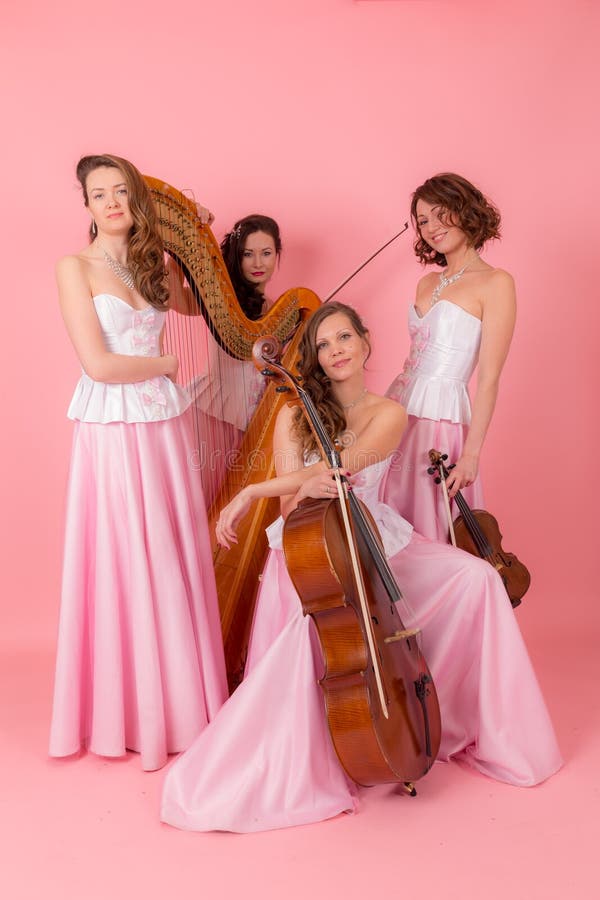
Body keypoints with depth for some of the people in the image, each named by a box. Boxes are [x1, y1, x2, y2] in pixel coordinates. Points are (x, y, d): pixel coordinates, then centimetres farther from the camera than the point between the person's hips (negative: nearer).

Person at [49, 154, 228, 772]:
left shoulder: (152, 268, 13)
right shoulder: (76, 268, -5)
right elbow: (98, 363, -13)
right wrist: (165, 364, -1)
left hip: (165, 426, 5)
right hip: (111, 432, -5)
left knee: (175, 562, 9)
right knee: (124, 565, 2)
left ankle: (181, 698, 26)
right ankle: (132, 715, 19)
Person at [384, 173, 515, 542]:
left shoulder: (494, 283, -7)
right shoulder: (428, 283, 14)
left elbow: (489, 377, -12)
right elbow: (420, 356, 13)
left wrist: (471, 454, -16)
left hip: (440, 418, -7)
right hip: (399, 409, 7)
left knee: (426, 532, 1)